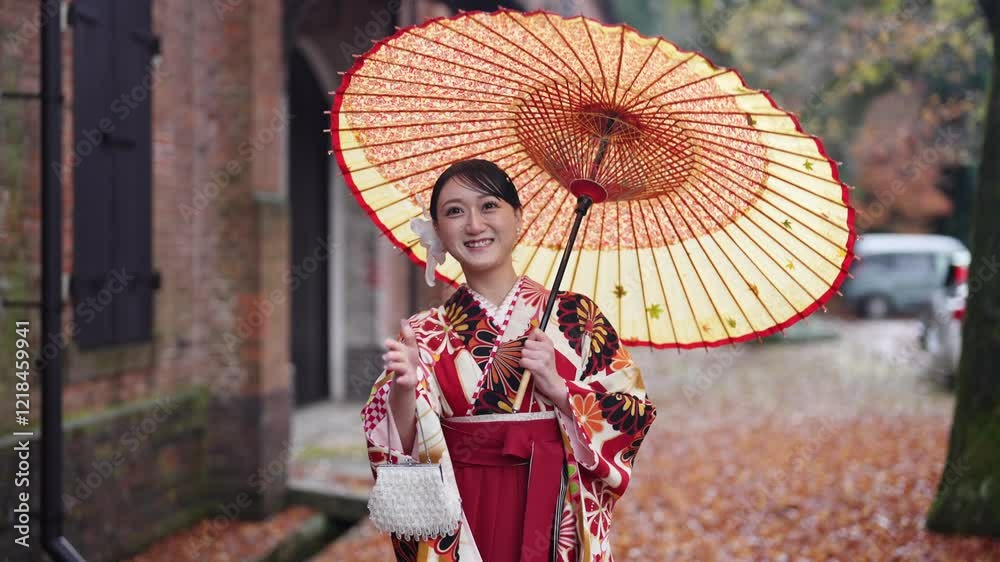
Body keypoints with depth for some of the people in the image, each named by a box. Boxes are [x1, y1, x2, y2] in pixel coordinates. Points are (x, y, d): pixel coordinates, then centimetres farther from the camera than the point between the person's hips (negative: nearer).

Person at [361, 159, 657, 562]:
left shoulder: (574, 316, -1)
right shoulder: (426, 334, 0)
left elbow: (633, 418, -4)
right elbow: (401, 450, -7)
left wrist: (557, 388, -17)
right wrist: (404, 389, -25)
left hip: (554, 520, 0)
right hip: (463, 526, 1)